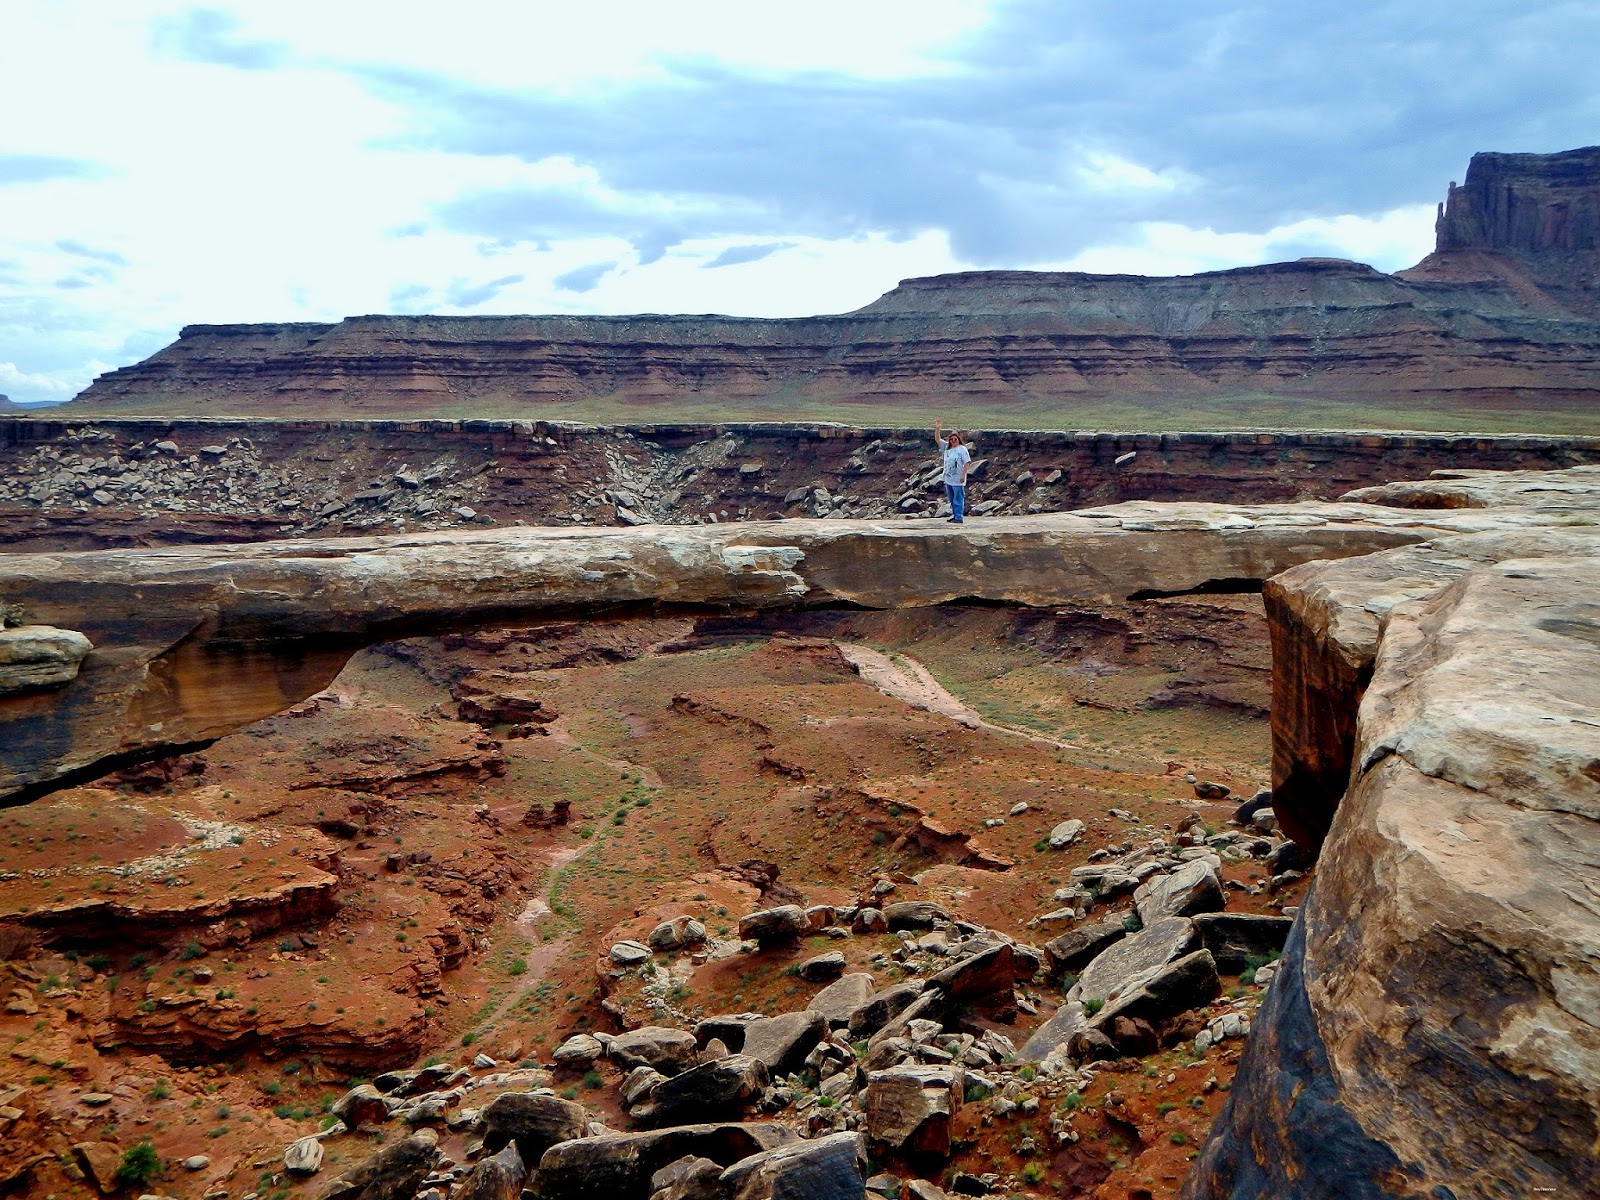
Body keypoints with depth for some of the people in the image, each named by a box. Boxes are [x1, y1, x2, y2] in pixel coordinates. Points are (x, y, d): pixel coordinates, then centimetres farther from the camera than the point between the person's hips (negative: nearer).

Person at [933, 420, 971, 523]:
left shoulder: (962, 449, -6)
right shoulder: (947, 447, 12)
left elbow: (967, 463, -10)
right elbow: (937, 439, 11)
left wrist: (963, 475, -16)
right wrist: (937, 429, -3)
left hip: (958, 480, -7)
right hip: (948, 479, 7)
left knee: (958, 499, -6)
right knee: (952, 500, 14)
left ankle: (959, 517, -5)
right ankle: (955, 515, 24)